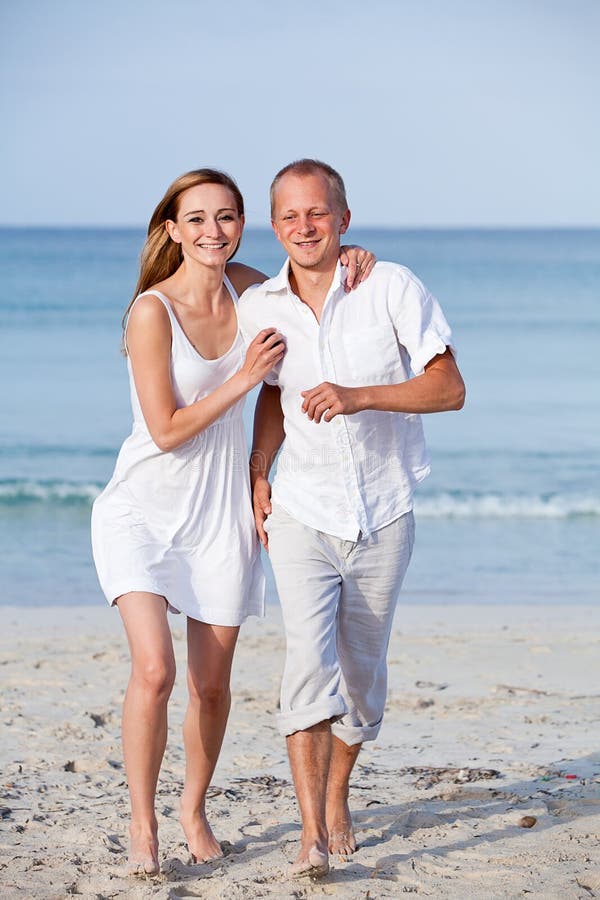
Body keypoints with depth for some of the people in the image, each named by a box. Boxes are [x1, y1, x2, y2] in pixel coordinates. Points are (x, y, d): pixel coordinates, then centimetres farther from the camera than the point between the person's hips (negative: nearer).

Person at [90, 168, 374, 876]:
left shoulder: (247, 287, 0)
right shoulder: (151, 311, -16)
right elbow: (167, 430, -17)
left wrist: (345, 267, 1)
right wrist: (245, 377, -18)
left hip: (219, 512, 5)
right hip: (143, 510, -5)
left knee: (211, 684, 9)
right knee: (153, 669, -19)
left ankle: (194, 810, 32)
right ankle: (142, 825, 0)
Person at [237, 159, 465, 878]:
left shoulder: (392, 288, -10)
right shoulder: (259, 307, -1)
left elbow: (449, 388, -12)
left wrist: (358, 396, -26)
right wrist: (257, 473, 3)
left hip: (383, 518, 0)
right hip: (302, 514, 0)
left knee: (361, 672, 12)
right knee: (310, 662, -18)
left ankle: (336, 798, 35)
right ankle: (312, 832, -20)